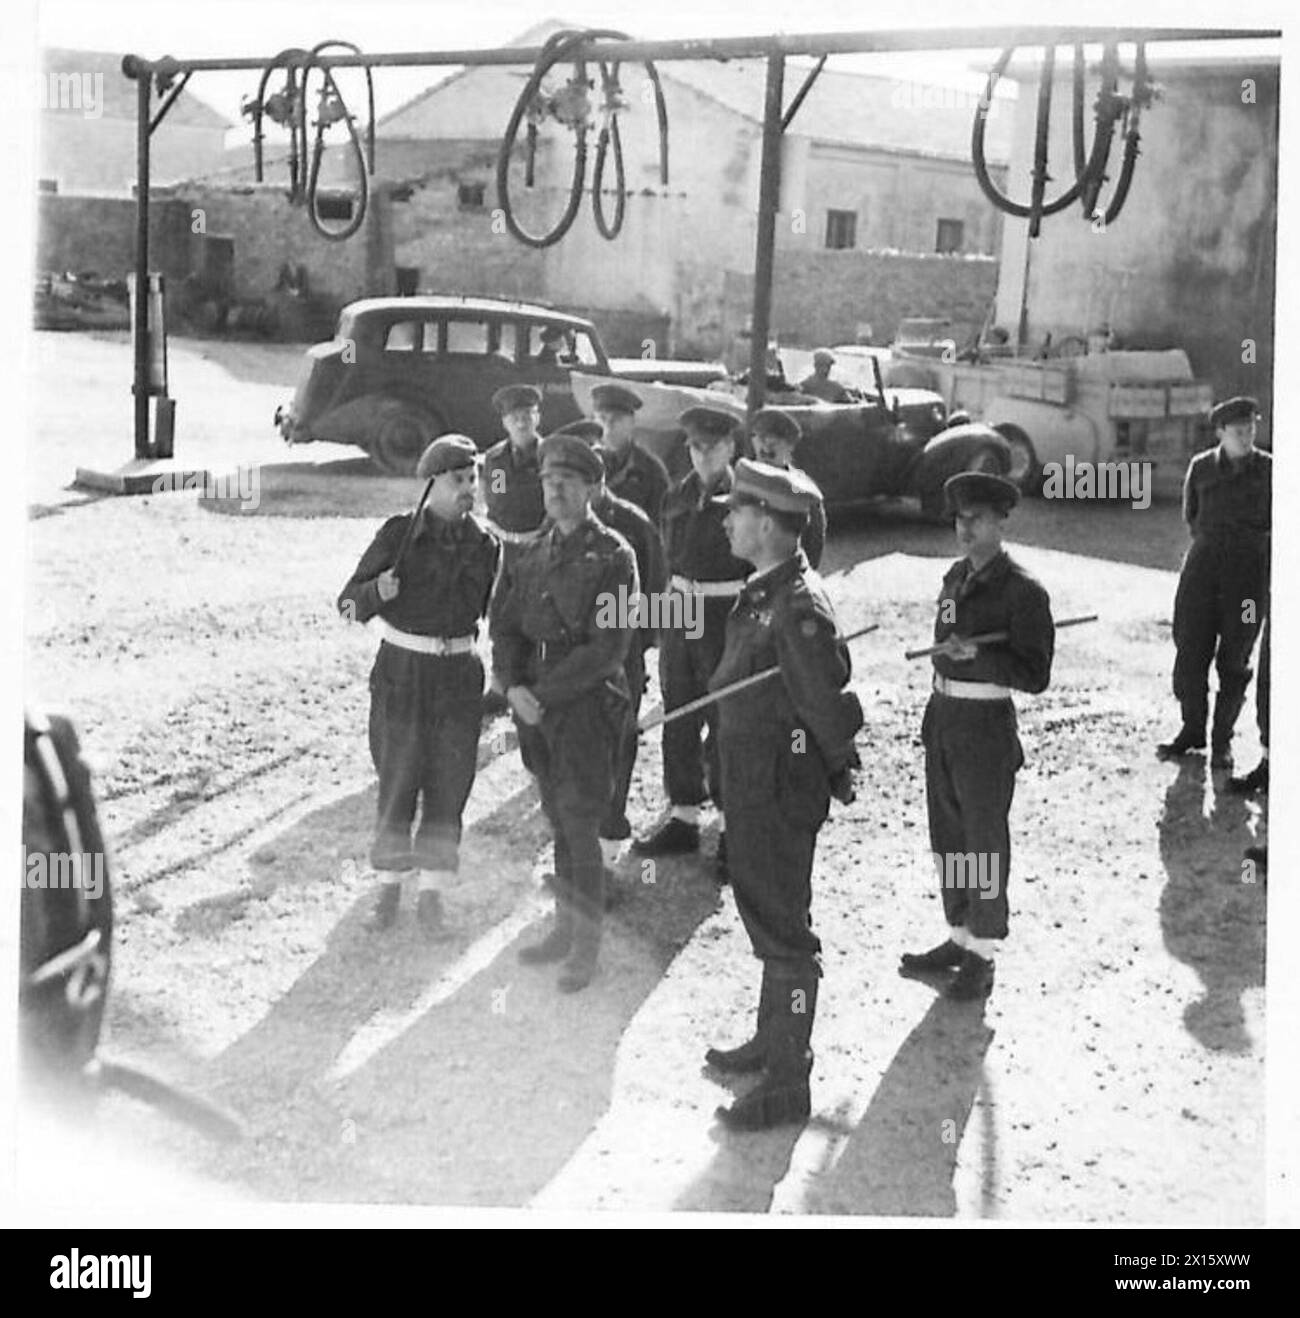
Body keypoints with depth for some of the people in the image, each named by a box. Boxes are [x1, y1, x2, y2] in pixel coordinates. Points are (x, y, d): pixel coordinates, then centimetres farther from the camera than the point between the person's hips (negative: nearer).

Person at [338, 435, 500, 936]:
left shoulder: (484, 544, 0)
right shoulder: (398, 533, -8)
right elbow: (351, 602, -8)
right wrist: (377, 592, -28)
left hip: (459, 675, 2)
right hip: (401, 673, -2)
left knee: (448, 785, 3)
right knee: (396, 781, 5)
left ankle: (431, 894, 15)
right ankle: (389, 886, 21)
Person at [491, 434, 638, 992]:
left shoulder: (612, 556, -8)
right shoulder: (535, 555, 12)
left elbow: (608, 648, -15)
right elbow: (506, 626, 9)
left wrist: (545, 692, -15)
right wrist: (514, 686, -9)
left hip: (587, 705, -6)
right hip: (536, 707, 6)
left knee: (579, 825, -5)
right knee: (558, 822, 14)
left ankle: (586, 944, 6)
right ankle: (565, 927, 25)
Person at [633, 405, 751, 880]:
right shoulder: (677, 497, 10)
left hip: (729, 616, -6)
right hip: (681, 617, 6)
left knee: (726, 724, -2)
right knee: (679, 721, 13)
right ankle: (683, 818, 26)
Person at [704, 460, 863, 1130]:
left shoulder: (798, 608, -24)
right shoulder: (761, 593, 6)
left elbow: (829, 703, -22)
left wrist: (837, 771, -9)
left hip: (782, 791, -10)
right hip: (751, 784, 10)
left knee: (783, 930, 0)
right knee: (763, 909, 22)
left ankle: (788, 1083, 11)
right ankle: (773, 1040, 40)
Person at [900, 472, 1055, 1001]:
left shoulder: (1023, 591, -13)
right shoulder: (956, 577, 10)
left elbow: (1035, 675, -16)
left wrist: (976, 655, -29)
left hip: (986, 724, -7)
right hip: (942, 718, 7)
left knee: (984, 840, 2)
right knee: (946, 834, 16)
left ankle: (981, 957, 14)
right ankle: (959, 937, 31)